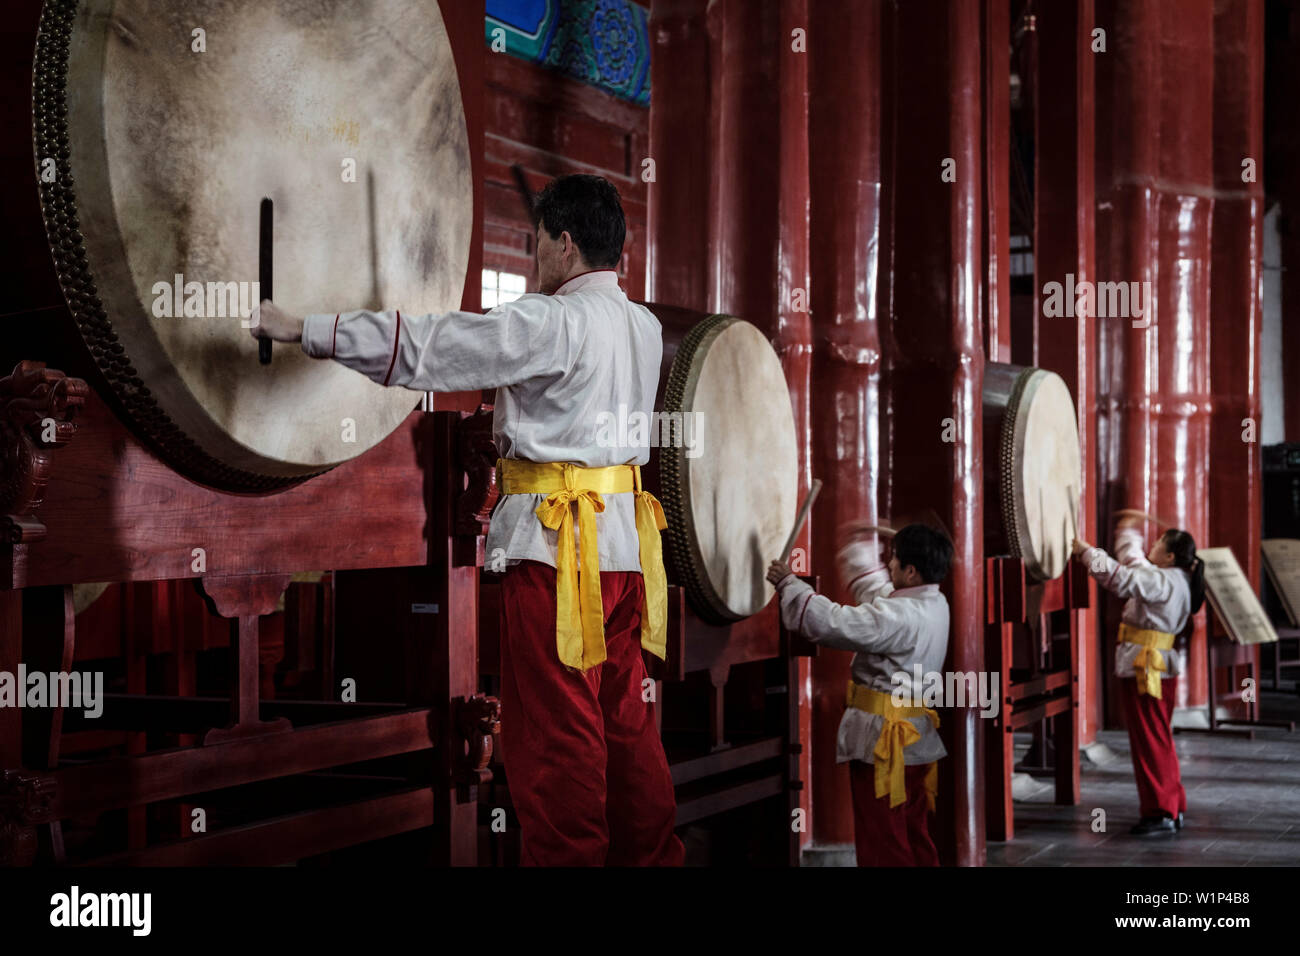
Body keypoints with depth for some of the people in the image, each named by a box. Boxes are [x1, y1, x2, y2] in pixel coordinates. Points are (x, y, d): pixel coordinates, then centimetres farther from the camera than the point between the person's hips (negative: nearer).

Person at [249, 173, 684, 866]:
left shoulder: (550, 322, -13)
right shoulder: (643, 325, 10)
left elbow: (422, 348, -14)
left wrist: (303, 330, -8)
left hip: (558, 542, -8)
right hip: (624, 535, 8)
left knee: (555, 728, -1)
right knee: (625, 716, 14)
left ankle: (566, 857, 4)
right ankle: (649, 852, 20)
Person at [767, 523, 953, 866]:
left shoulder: (900, 617, -24)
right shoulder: (935, 604, 3)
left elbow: (830, 622, -23)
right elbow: (879, 592, 23)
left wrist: (788, 582, -9)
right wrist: (859, 546, 35)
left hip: (883, 742, -9)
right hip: (916, 743, 9)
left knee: (882, 848, 1)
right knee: (917, 842, 17)